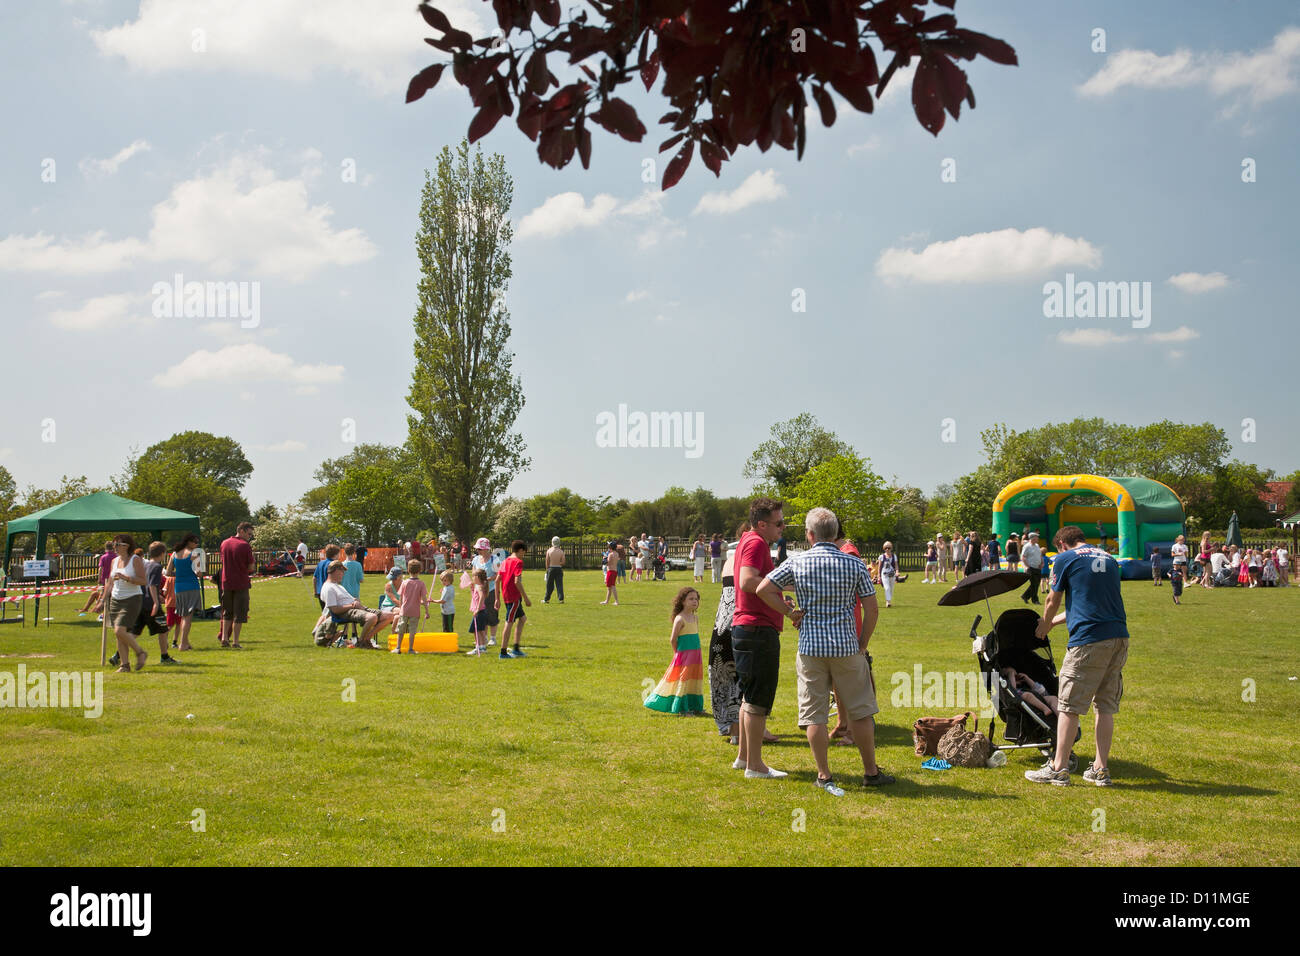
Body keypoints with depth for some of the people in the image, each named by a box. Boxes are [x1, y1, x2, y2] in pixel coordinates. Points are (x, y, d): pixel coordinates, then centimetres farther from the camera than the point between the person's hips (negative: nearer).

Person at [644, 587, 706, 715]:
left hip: (695, 655, 7)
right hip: (683, 655, -7)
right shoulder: (680, 619, -13)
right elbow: (673, 639, -13)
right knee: (683, 679, -3)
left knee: (695, 679, 11)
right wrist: (678, 653, -4)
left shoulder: (696, 617, 10)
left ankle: (695, 706, 19)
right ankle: (683, 708, 3)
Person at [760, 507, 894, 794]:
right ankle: (871, 772, 17)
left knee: (814, 715, 6)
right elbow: (871, 610, -1)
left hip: (810, 647, 0)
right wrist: (862, 645, 10)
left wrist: (790, 611, 4)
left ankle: (824, 776, 9)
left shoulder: (796, 563, -1)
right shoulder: (854, 564, 0)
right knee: (860, 712, 11)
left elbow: (763, 589, -4)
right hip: (846, 647, 0)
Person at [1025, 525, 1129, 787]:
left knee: (1069, 706, 0)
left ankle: (1059, 768, 1)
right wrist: (1057, 621, 38)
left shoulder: (1065, 559, 2)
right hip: (1119, 637, 6)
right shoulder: (1109, 558, 20)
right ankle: (1101, 769, 14)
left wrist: (1044, 626, 30)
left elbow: (1053, 602, 9)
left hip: (1088, 640, -6)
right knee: (1106, 707, 11)